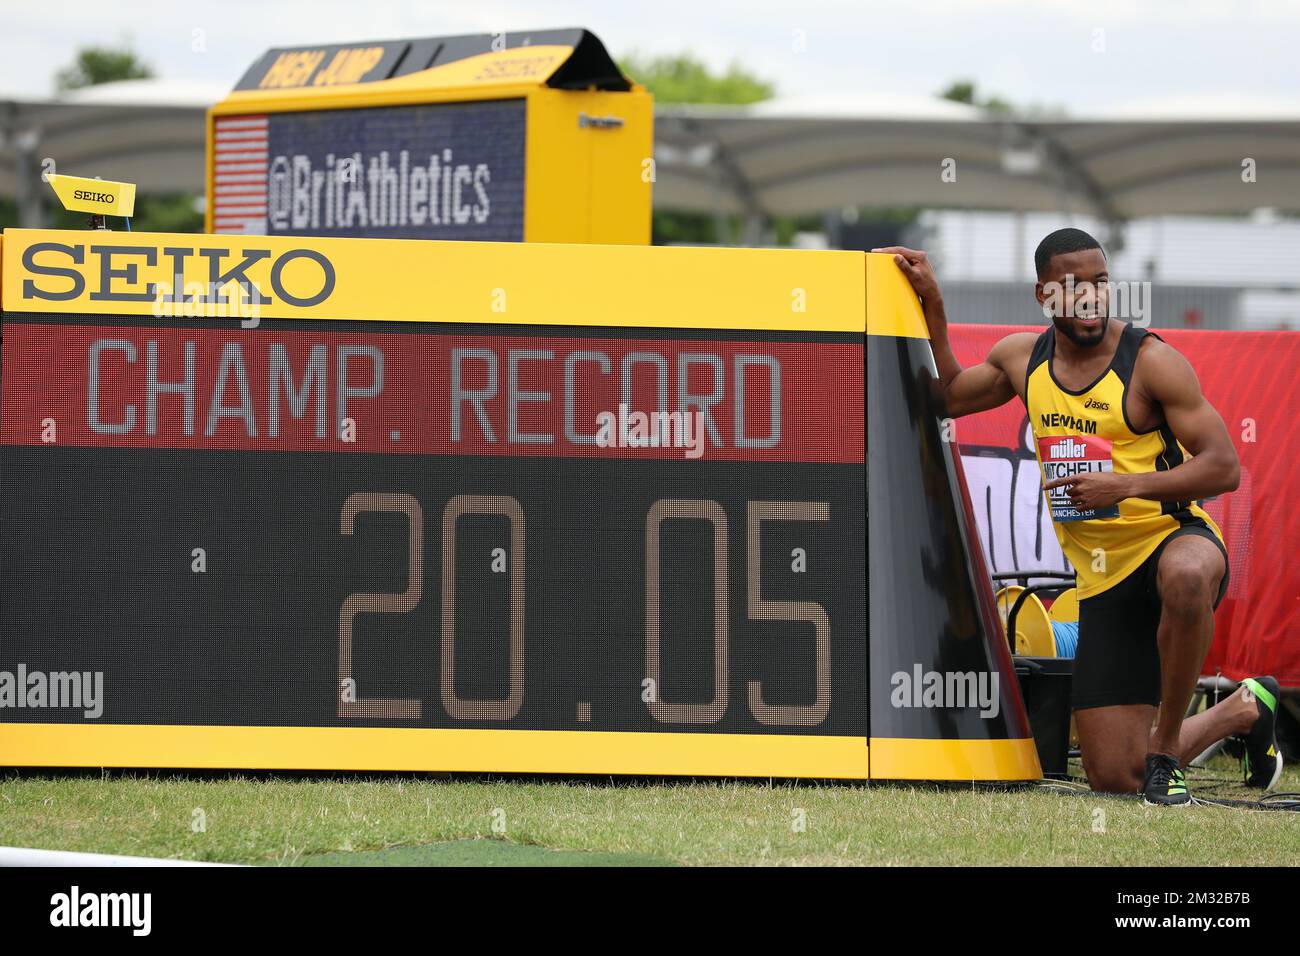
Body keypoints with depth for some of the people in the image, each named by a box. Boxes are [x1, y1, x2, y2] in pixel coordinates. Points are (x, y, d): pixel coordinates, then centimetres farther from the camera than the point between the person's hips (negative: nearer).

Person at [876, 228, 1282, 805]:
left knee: (1187, 576, -47)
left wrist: (1127, 486, -27)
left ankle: (1167, 745, -24)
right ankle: (1244, 710, 29)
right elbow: (947, 396, 24)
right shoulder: (1022, 358, 5)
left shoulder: (1151, 361, -12)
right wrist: (931, 302, 14)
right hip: (1103, 579, 5)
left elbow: (1224, 468, -16)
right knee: (1115, 777, -1)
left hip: (1172, 535, -5)